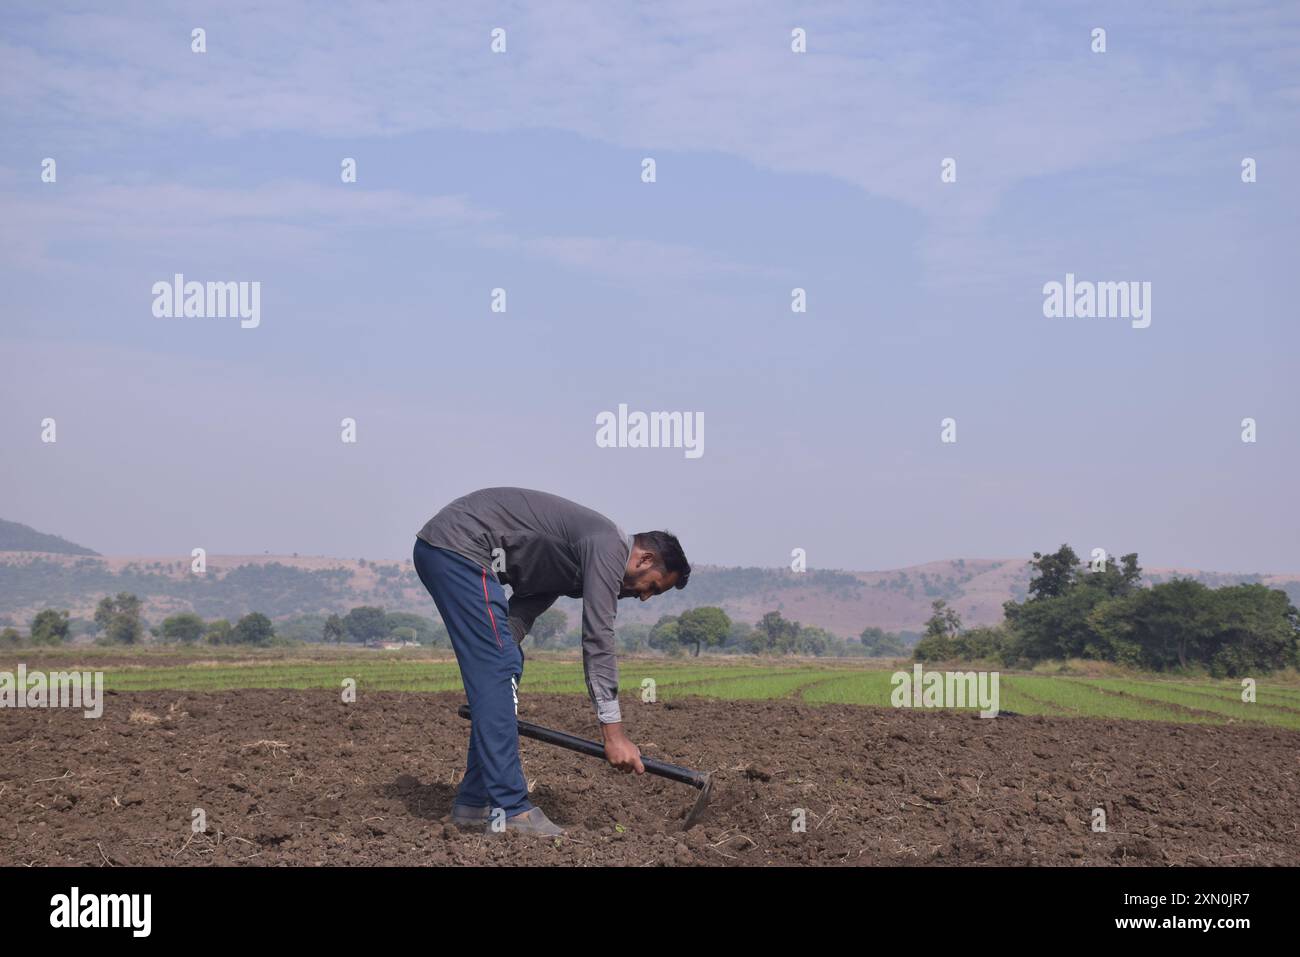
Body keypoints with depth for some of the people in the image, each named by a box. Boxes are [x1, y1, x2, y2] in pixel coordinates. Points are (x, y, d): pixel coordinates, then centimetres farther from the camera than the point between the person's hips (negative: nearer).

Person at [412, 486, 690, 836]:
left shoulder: (574, 559, 21)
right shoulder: (609, 547, -9)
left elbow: (520, 615, 21)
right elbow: (598, 639, -17)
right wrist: (613, 732, -17)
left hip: (438, 549, 11)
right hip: (458, 546, -11)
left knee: (505, 667, 13)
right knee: (500, 668, -11)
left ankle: (475, 801, 16)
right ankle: (510, 809, -9)